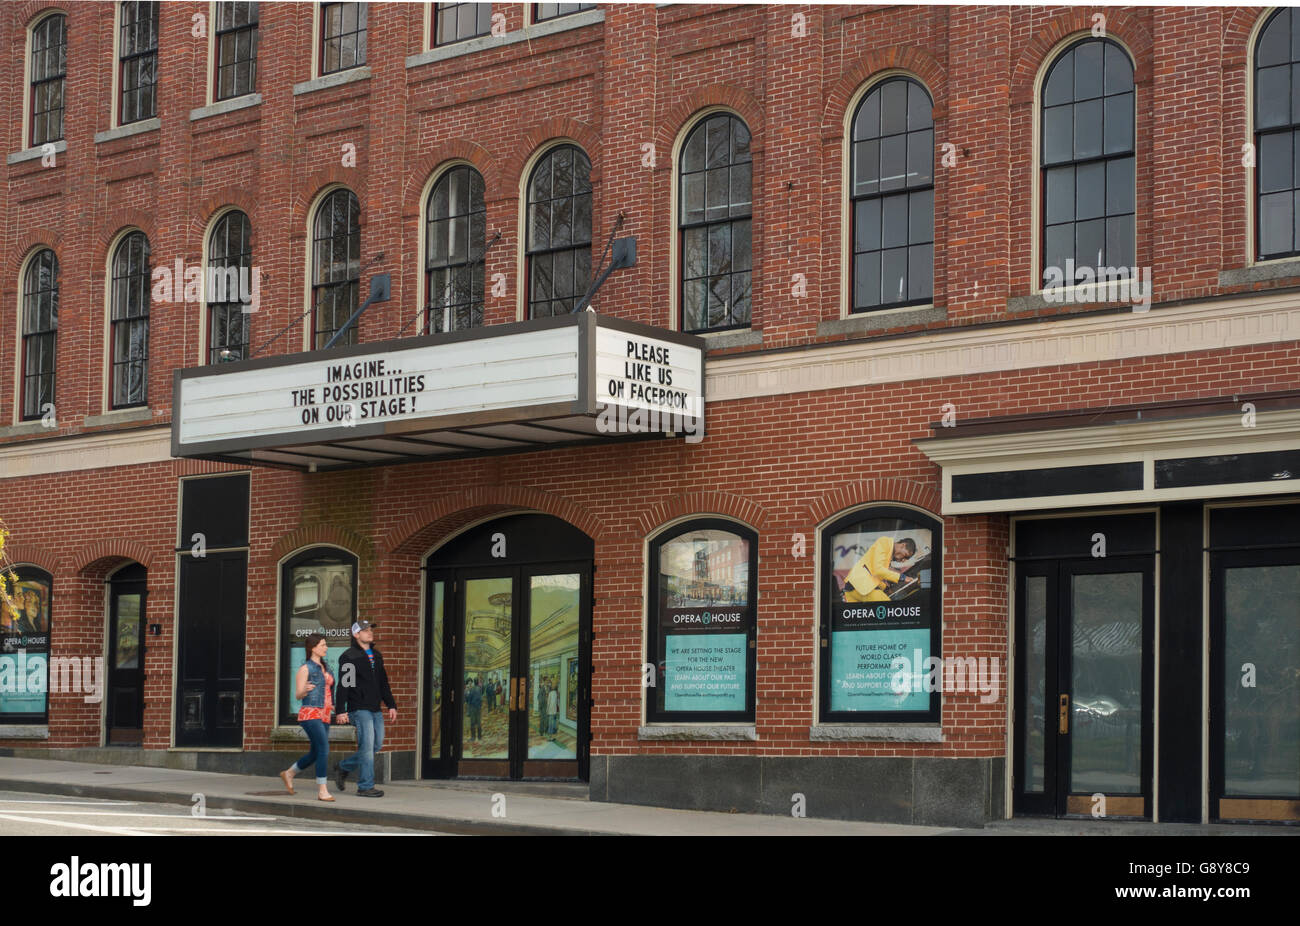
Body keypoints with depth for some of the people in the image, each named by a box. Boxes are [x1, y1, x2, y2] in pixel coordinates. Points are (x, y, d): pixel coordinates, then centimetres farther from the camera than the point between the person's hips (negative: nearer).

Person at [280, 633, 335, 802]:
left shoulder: (325, 666, 15)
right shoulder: (305, 668, -6)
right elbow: (298, 695, -7)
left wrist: (332, 705, 18)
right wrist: (305, 690, -28)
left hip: (324, 715, 8)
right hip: (310, 714, -8)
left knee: (315, 753, 12)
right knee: (324, 749, -18)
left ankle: (288, 774, 33)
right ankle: (322, 791, -16)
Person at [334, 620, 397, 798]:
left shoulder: (376, 656, 17)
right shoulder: (349, 657, -6)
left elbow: (383, 683, 22)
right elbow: (343, 685, -10)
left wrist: (391, 705, 16)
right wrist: (341, 710, -16)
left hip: (375, 709, 8)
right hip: (359, 708, -8)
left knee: (376, 745, 9)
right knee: (367, 746, -9)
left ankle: (343, 768, 24)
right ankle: (365, 787, -2)